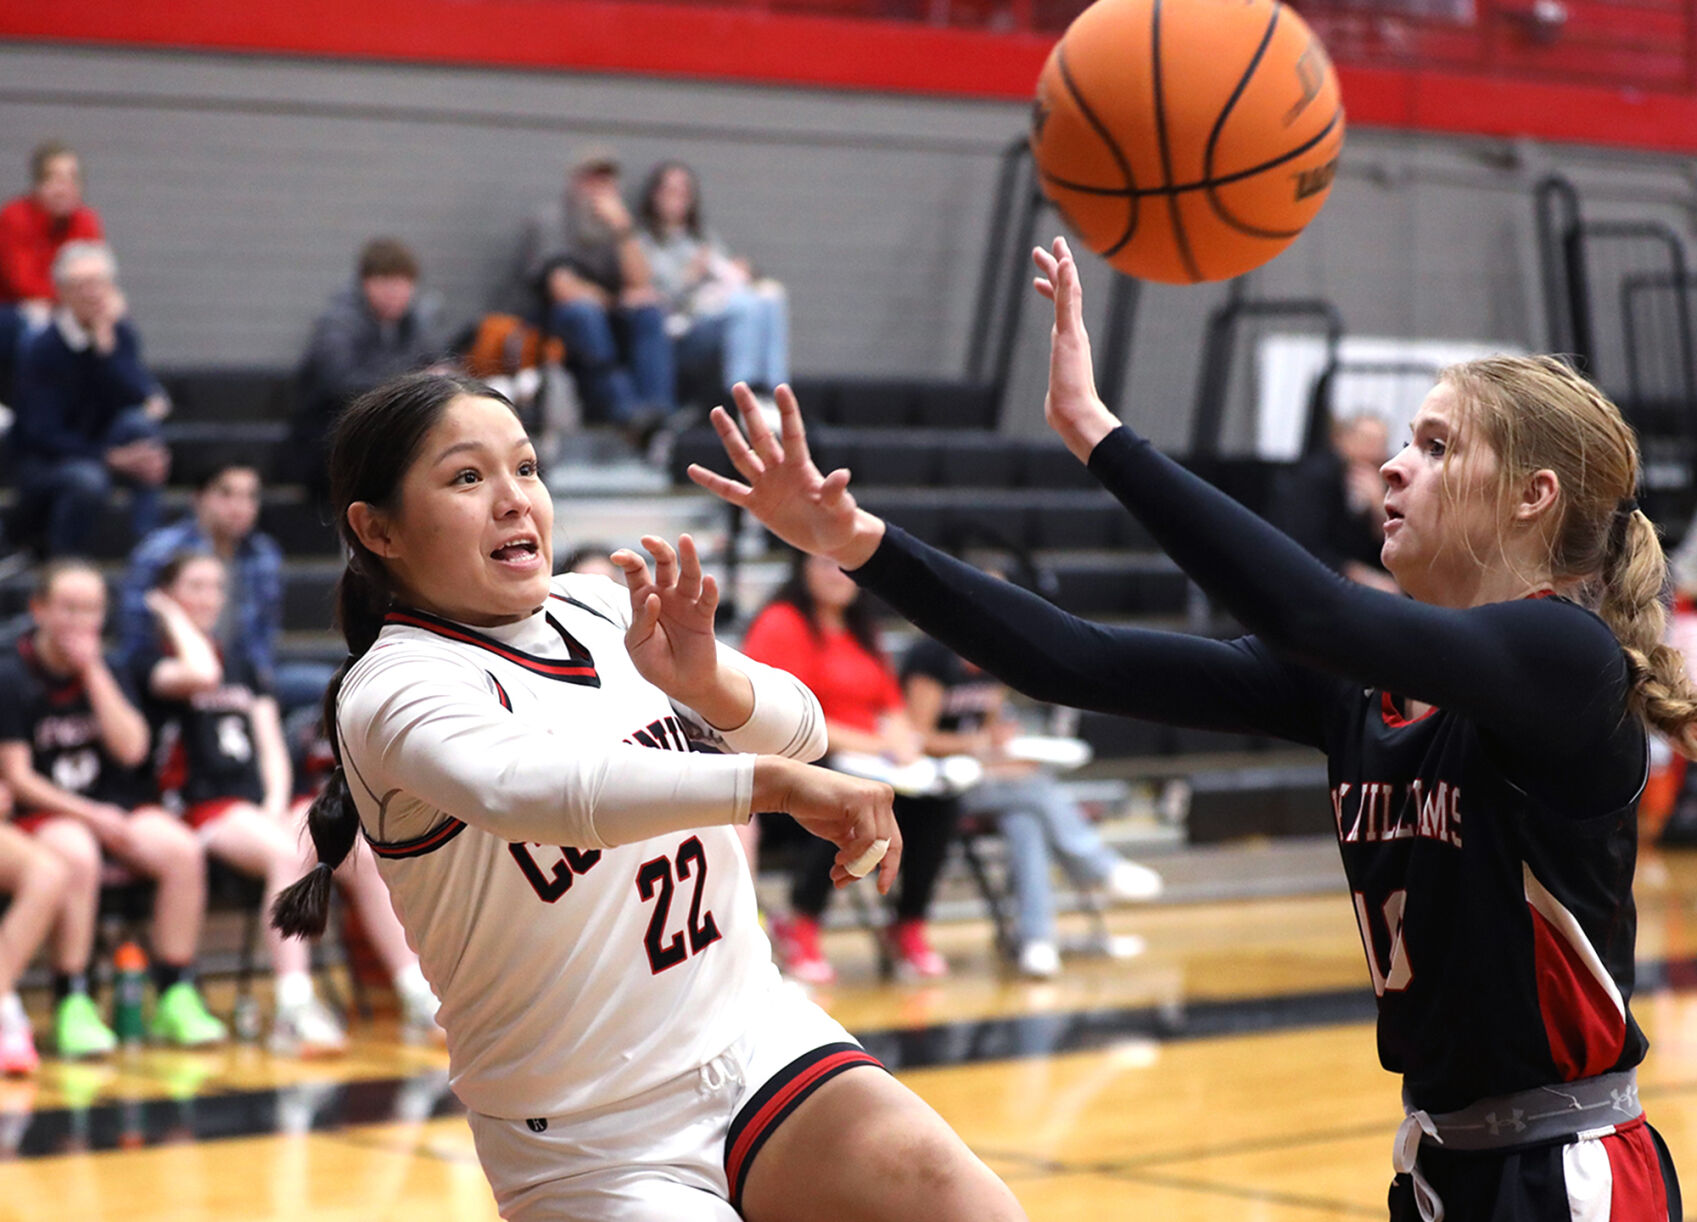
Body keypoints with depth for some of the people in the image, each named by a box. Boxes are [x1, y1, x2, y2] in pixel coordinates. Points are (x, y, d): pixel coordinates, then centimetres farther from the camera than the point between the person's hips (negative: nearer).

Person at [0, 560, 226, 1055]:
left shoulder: (107, 669, 9)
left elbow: (131, 749, -5)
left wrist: (93, 672, -9)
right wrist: (89, 815, -18)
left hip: (115, 806, 4)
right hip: (45, 811, -4)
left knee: (182, 850, -25)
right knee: (78, 857, -38)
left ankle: (175, 998, -17)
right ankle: (72, 1007, -30)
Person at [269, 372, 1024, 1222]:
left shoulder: (601, 609, 4)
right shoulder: (397, 684, -16)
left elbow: (794, 729, -3)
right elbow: (522, 786, -37)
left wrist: (704, 681, -25)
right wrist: (773, 782, -49)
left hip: (757, 1035, 5)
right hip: (597, 1145, -5)